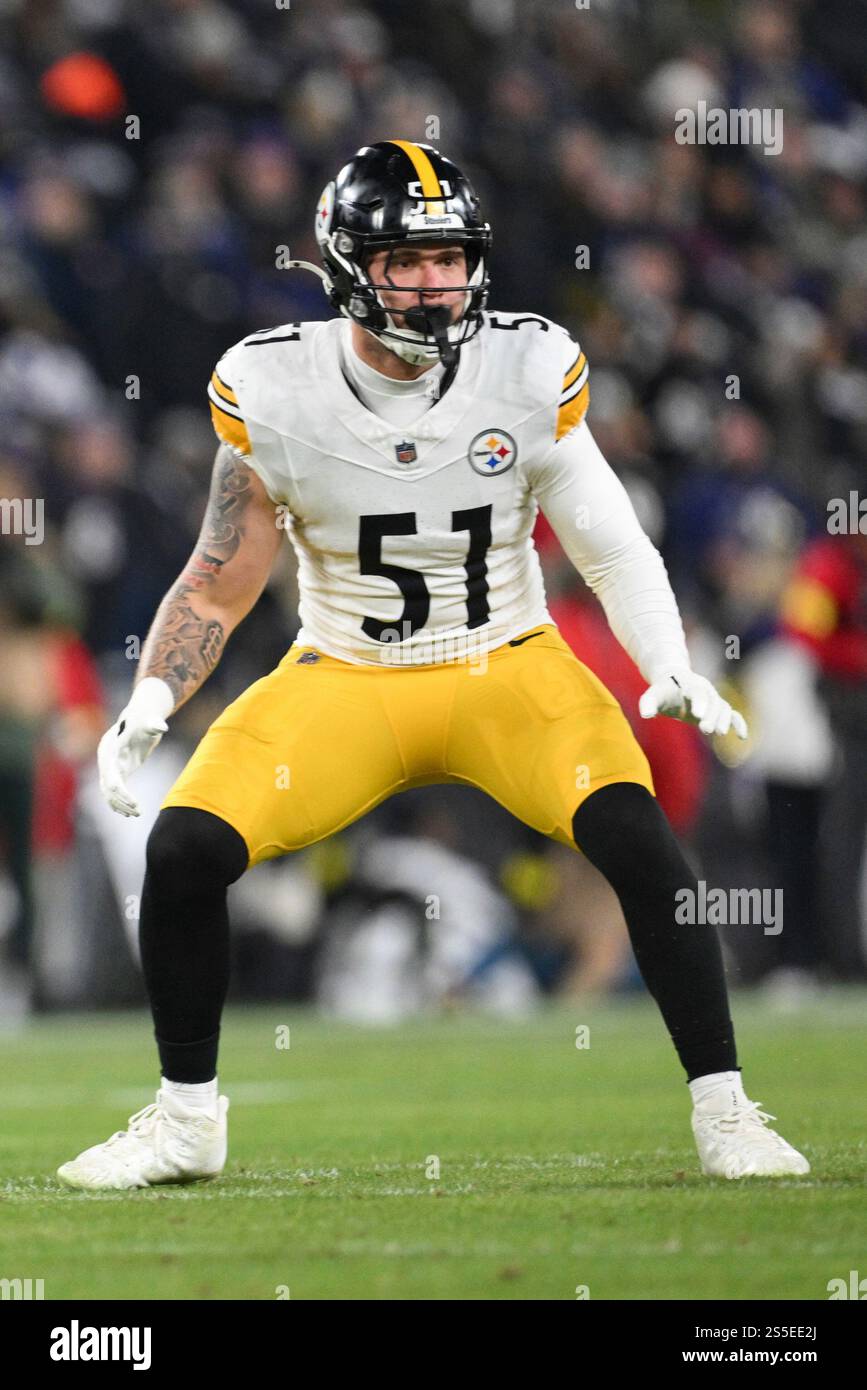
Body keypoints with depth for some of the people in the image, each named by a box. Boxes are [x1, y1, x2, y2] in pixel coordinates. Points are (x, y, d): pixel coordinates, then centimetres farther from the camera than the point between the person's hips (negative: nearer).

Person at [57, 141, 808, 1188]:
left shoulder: (529, 373, -11)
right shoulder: (277, 393, -11)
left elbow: (613, 551, -4)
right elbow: (219, 587, -2)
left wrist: (672, 672, -19)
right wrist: (149, 703, -17)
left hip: (507, 670, -1)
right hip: (342, 683, 1)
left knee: (636, 837, -26)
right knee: (185, 845, -18)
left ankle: (722, 1111, -11)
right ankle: (186, 1120, 4)